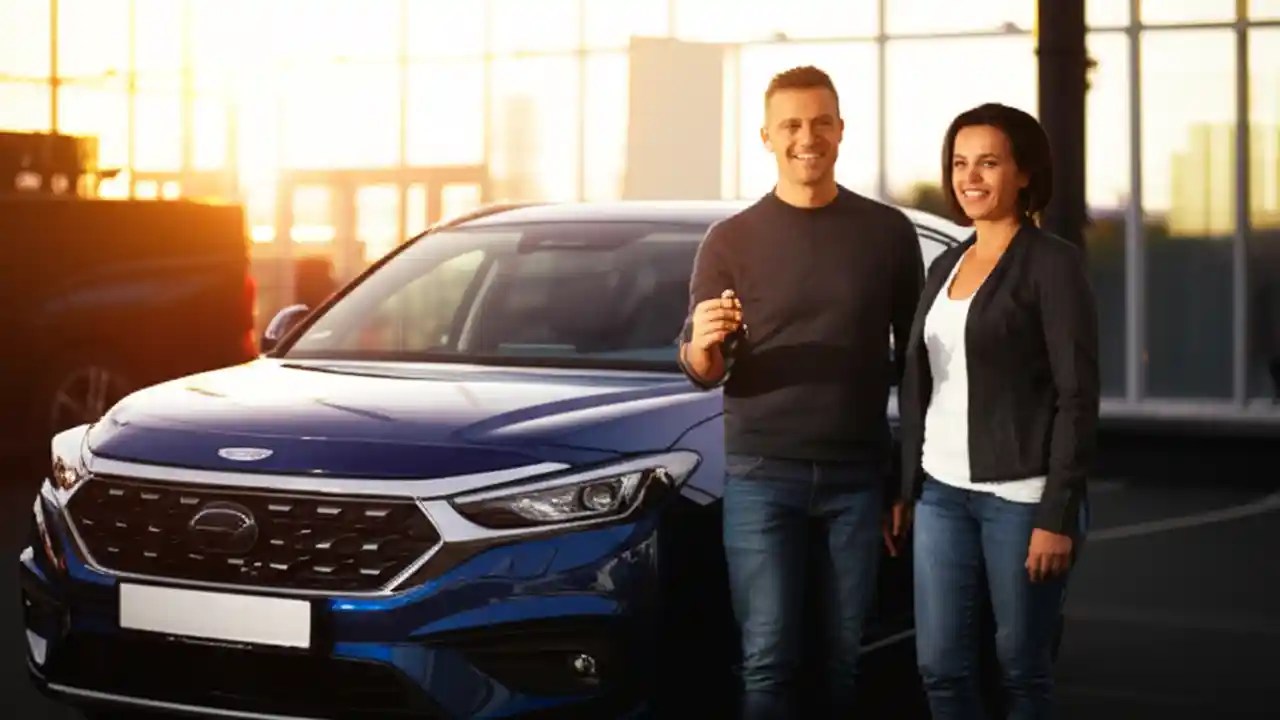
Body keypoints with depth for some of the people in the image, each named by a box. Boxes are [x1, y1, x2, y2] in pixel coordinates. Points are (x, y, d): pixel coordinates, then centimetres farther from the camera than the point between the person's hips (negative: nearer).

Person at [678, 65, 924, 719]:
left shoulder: (888, 232, 5)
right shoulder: (731, 240, 3)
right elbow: (703, 372, 4)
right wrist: (704, 345, -21)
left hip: (858, 476, 1)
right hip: (762, 475, -1)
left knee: (849, 659, 4)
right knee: (768, 659, -5)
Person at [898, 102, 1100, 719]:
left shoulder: (1053, 263, -6)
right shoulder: (945, 265, 14)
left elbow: (1077, 396, -11)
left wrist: (1058, 515, -16)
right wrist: (906, 489, 12)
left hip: (1019, 495, -6)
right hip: (942, 493, 6)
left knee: (1022, 668, 3)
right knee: (940, 666, 5)